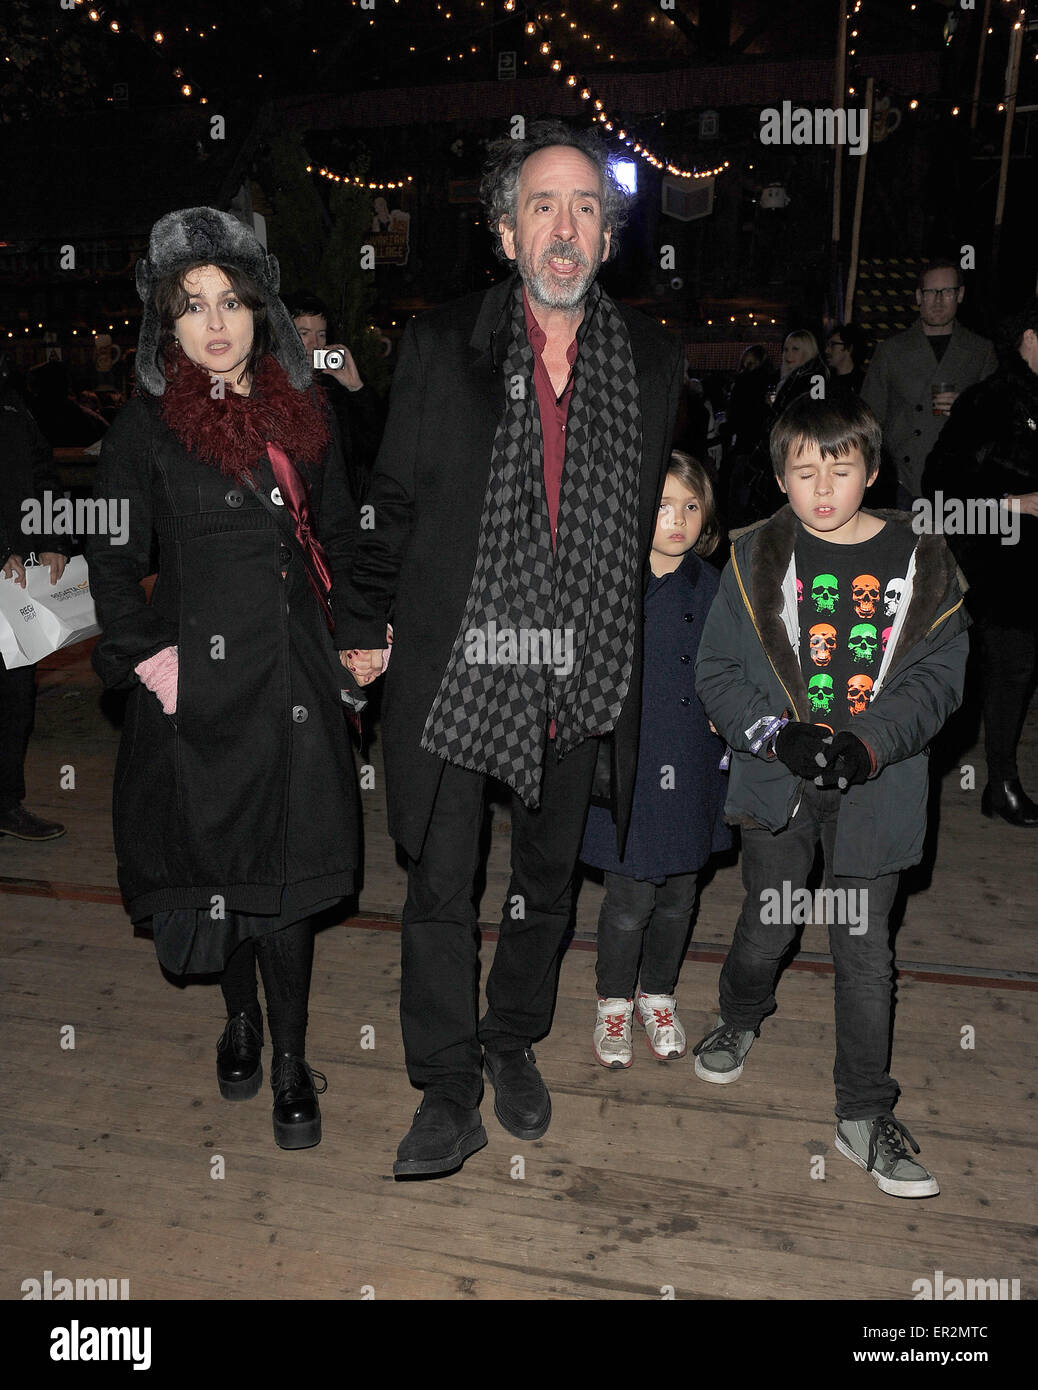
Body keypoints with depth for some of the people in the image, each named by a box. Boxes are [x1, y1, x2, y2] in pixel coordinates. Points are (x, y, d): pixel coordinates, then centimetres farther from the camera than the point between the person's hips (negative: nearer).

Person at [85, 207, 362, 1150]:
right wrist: (150, 658, -8)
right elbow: (112, 561, 1)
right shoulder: (147, 428, -1)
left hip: (297, 677, 2)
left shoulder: (305, 412, 9)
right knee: (215, 860, 9)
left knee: (287, 871, 4)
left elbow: (340, 535, 16)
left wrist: (349, 636, 9)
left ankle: (292, 1063, 20)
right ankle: (240, 1020, 36)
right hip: (204, 679, -2)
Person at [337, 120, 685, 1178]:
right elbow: (391, 499, 3)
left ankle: (514, 1045, 40)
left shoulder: (653, 360, 4)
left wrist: (638, 649, 10)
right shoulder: (438, 345, -1)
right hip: (455, 668, -2)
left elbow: (656, 516, 11)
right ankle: (449, 1092, 20)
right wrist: (363, 624, 0)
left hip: (583, 678, 3)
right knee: (440, 886, 2)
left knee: (547, 880, 17)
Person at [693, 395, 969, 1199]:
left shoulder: (920, 560, -1)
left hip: (876, 791, 0)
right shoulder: (758, 558, -2)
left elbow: (940, 674, -3)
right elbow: (717, 668, -3)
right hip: (776, 781, 1)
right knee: (767, 926, 17)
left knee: (866, 952, 7)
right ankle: (741, 1020, 49)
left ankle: (865, 1116, 22)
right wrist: (780, 734, -18)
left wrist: (870, 745, -18)